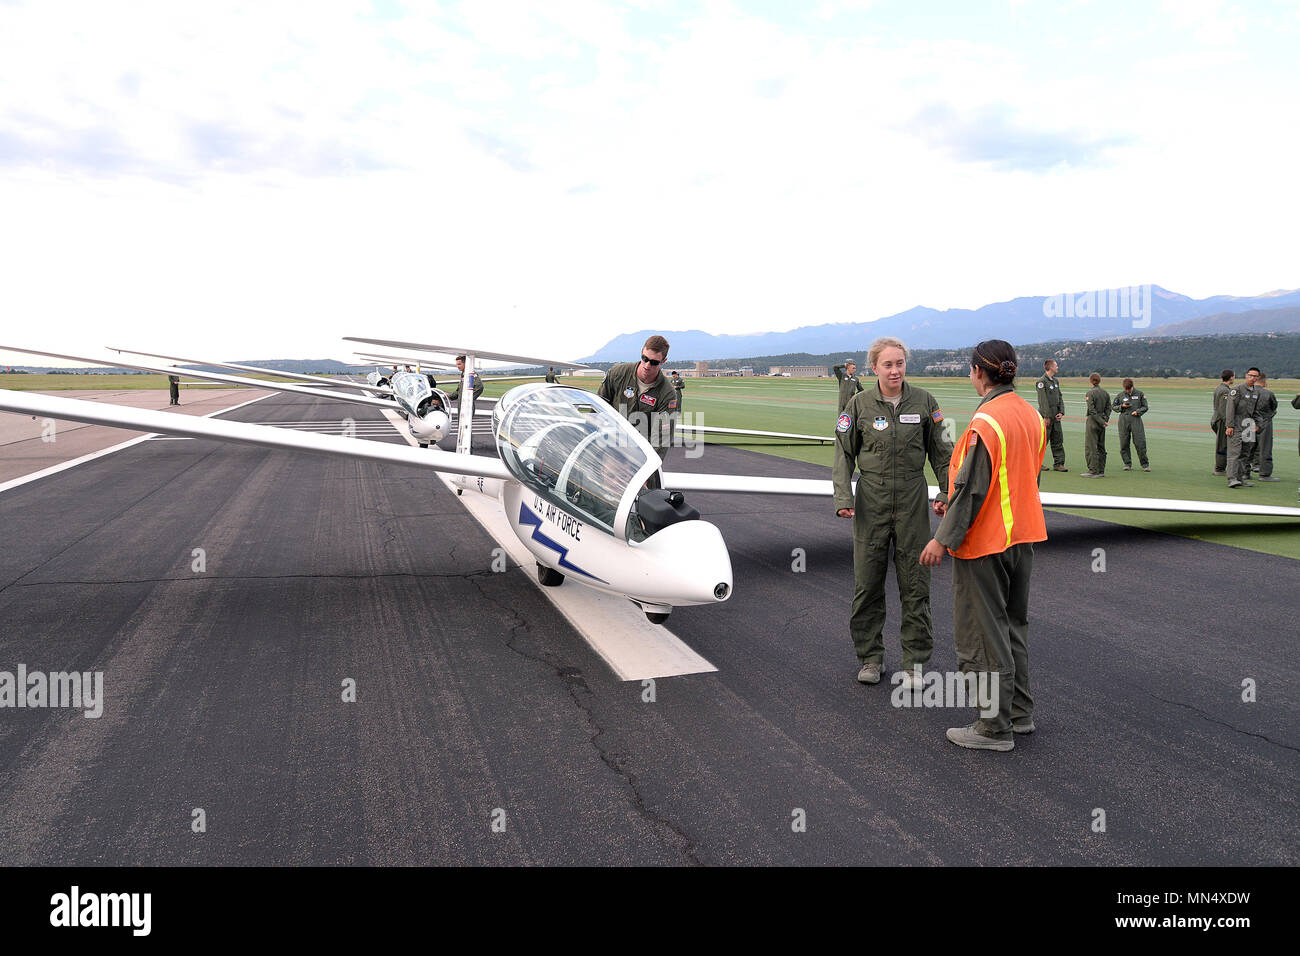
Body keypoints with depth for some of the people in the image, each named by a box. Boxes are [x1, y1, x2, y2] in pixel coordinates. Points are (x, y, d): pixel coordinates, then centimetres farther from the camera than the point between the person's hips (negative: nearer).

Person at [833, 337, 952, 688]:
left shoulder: (923, 401, 2)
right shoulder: (859, 404, -1)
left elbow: (941, 452, 9)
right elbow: (844, 454, 2)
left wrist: (946, 494, 1)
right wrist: (843, 498, -7)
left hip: (912, 499, 0)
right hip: (871, 500, 0)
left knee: (915, 583, 3)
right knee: (868, 581, 5)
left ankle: (914, 661, 16)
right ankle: (870, 656, 21)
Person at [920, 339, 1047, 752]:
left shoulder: (986, 420, -21)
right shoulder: (1032, 415, 7)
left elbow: (971, 487, -21)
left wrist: (943, 539, -15)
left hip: (984, 541, -9)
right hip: (1022, 536, 9)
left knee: (983, 634, 1)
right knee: (1013, 625, 20)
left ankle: (995, 728, 9)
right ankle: (1020, 713, 30)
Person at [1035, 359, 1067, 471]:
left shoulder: (1055, 381, 14)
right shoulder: (1042, 382, -11)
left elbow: (1060, 397, 14)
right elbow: (1043, 400, -15)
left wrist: (1061, 412, 2)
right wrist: (1047, 416, -18)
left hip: (1055, 416, 8)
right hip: (1046, 416, -8)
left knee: (1058, 440, 7)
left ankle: (1058, 463, 11)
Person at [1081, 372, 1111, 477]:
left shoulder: (1090, 392, -12)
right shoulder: (1106, 393, 9)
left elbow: (1092, 410, -17)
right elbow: (1108, 408, 7)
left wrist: (1102, 422, -14)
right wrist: (1105, 420, 1)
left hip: (1093, 422, -7)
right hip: (1101, 424, 7)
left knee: (1091, 447, -3)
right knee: (1101, 447, 12)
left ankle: (1093, 471, -5)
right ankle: (1101, 471, 16)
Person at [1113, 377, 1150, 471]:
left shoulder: (1139, 393, 5)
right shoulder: (1120, 395, 6)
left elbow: (1145, 406, 10)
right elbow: (1113, 406, 13)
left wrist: (1138, 411, -8)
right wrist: (1122, 406, -5)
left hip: (1136, 419, -1)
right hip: (1123, 420, 1)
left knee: (1140, 443, -6)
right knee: (1124, 444, 1)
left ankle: (1145, 464, 4)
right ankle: (1127, 464, 12)